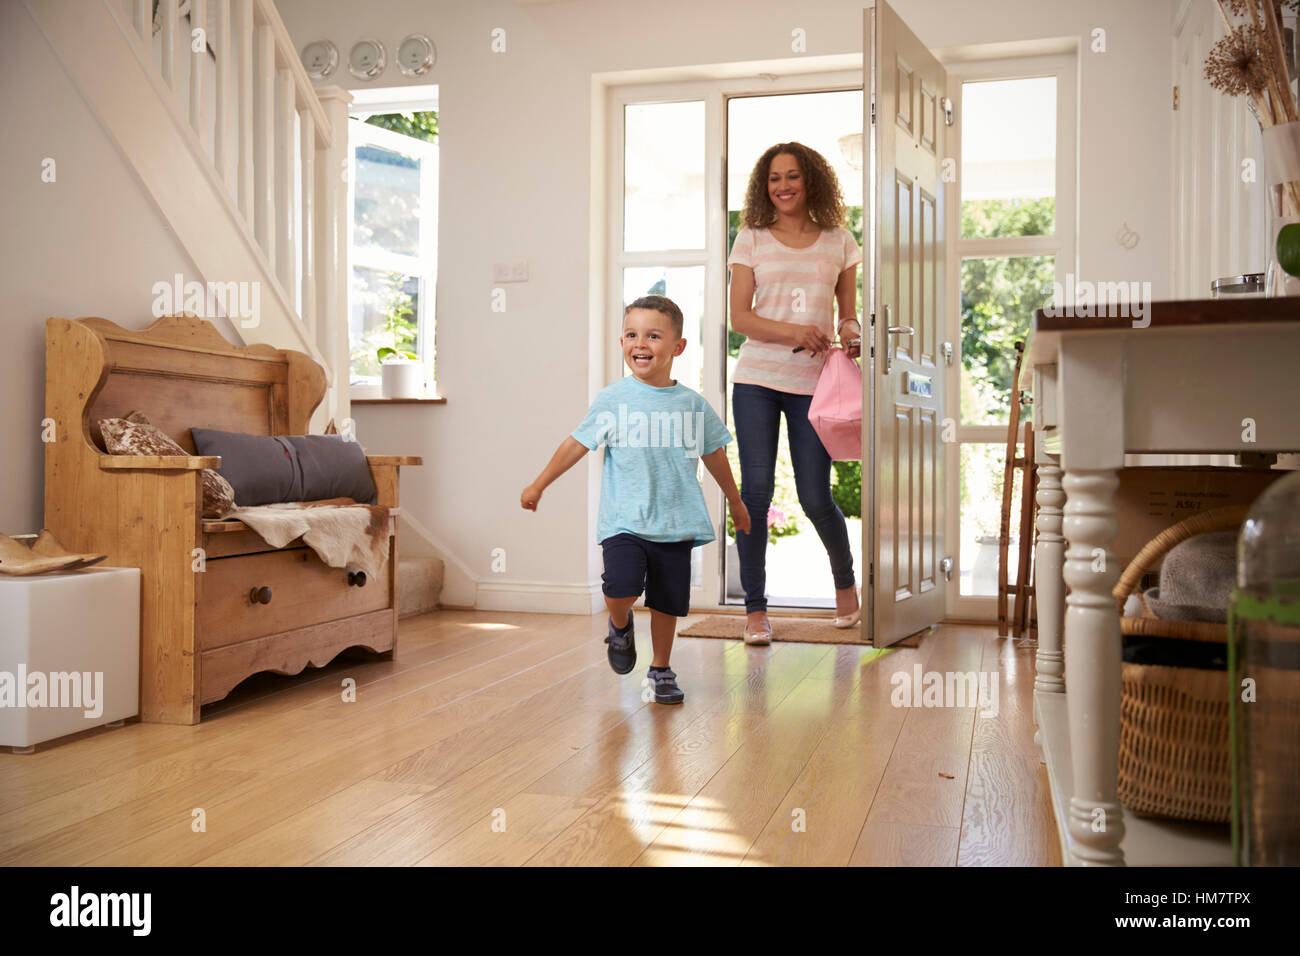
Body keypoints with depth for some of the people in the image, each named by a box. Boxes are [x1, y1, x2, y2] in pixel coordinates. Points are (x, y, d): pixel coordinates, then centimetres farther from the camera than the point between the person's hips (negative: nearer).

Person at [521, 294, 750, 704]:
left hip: (675, 524, 2)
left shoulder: (693, 404, 4)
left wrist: (735, 501, 27)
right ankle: (620, 626, 15)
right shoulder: (613, 400, -2)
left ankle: (661, 670, 30)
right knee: (620, 589, -20)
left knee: (668, 601, 8)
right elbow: (576, 444, 4)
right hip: (624, 521, -2)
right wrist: (538, 486, 6)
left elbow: (714, 455, 17)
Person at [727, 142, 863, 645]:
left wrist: (851, 332, -10)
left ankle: (845, 581, 29)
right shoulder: (751, 239, 7)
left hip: (813, 382, 0)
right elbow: (740, 315, 0)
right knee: (755, 491, -4)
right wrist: (793, 331, -16)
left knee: (816, 499, -1)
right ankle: (755, 608, 7)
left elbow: (848, 311, 14)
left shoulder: (838, 241, 11)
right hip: (756, 380, 0)